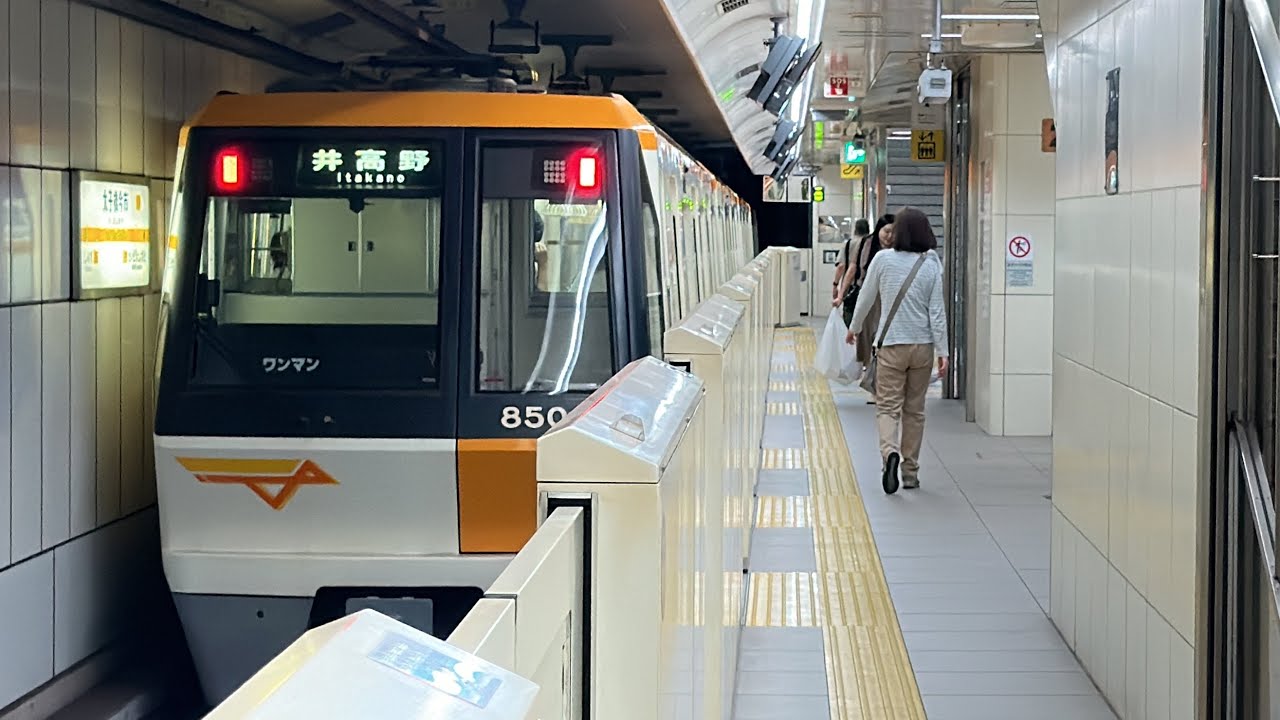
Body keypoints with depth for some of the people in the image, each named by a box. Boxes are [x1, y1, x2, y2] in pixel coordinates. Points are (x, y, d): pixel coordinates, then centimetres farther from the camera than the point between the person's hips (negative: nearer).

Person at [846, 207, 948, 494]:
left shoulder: (883, 260, -5)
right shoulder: (931, 266, -3)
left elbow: (866, 298, 5)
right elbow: (937, 311, -5)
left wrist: (853, 328, 21)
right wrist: (943, 351, -3)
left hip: (891, 345, -2)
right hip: (922, 345, 2)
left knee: (888, 406, 0)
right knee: (915, 409, 12)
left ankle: (890, 452, -29)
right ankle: (910, 472, 18)